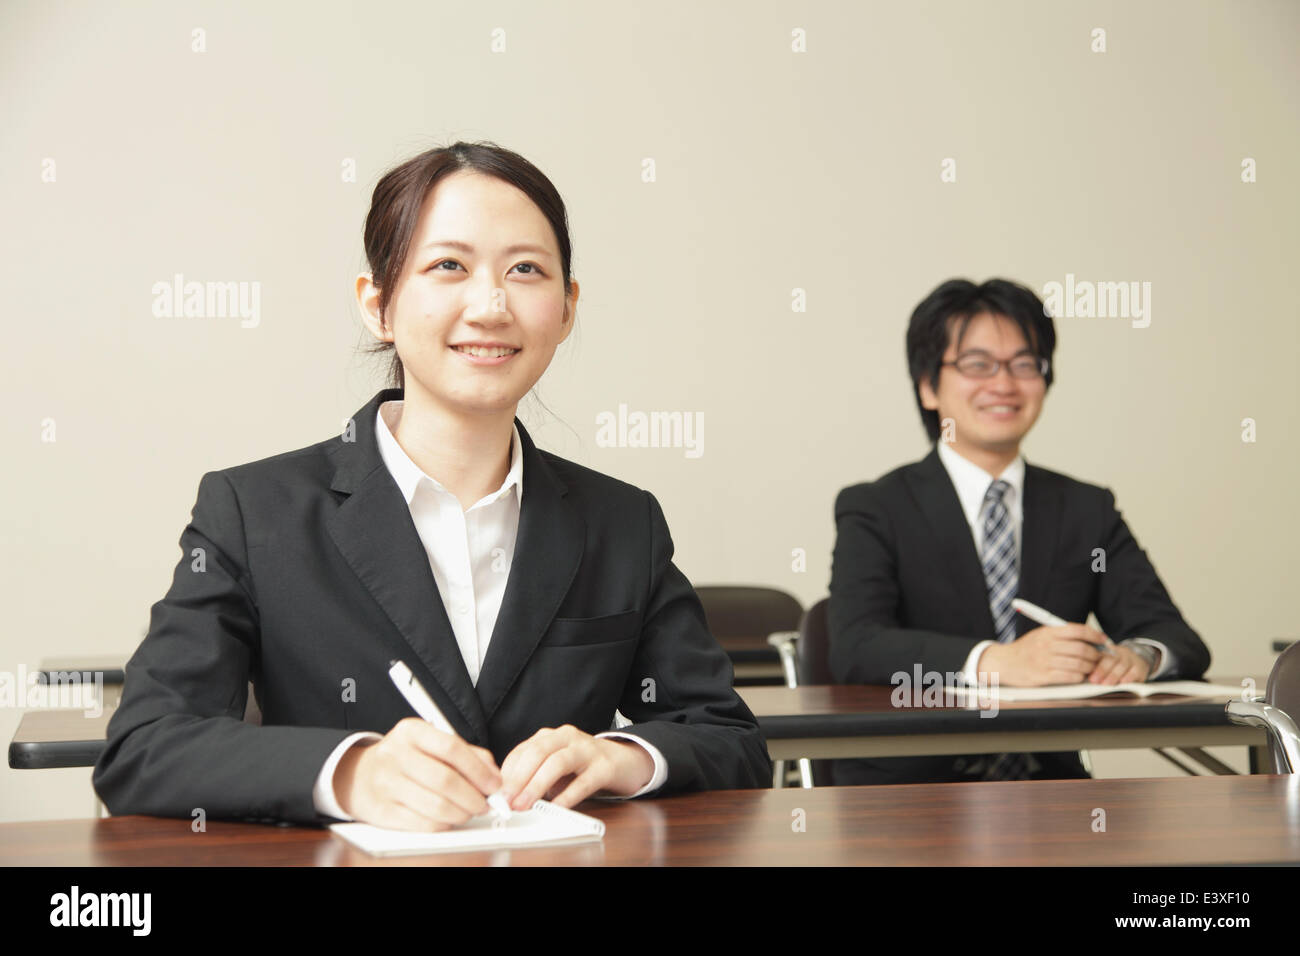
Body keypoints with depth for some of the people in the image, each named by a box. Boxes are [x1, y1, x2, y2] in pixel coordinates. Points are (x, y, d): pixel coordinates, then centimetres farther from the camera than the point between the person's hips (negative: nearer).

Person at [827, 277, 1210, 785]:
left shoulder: (1088, 511, 15)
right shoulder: (874, 510, 2)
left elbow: (1182, 642, 5)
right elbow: (854, 647, -16)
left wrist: (1139, 656, -20)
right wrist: (993, 661, -32)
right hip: (907, 789, -4)